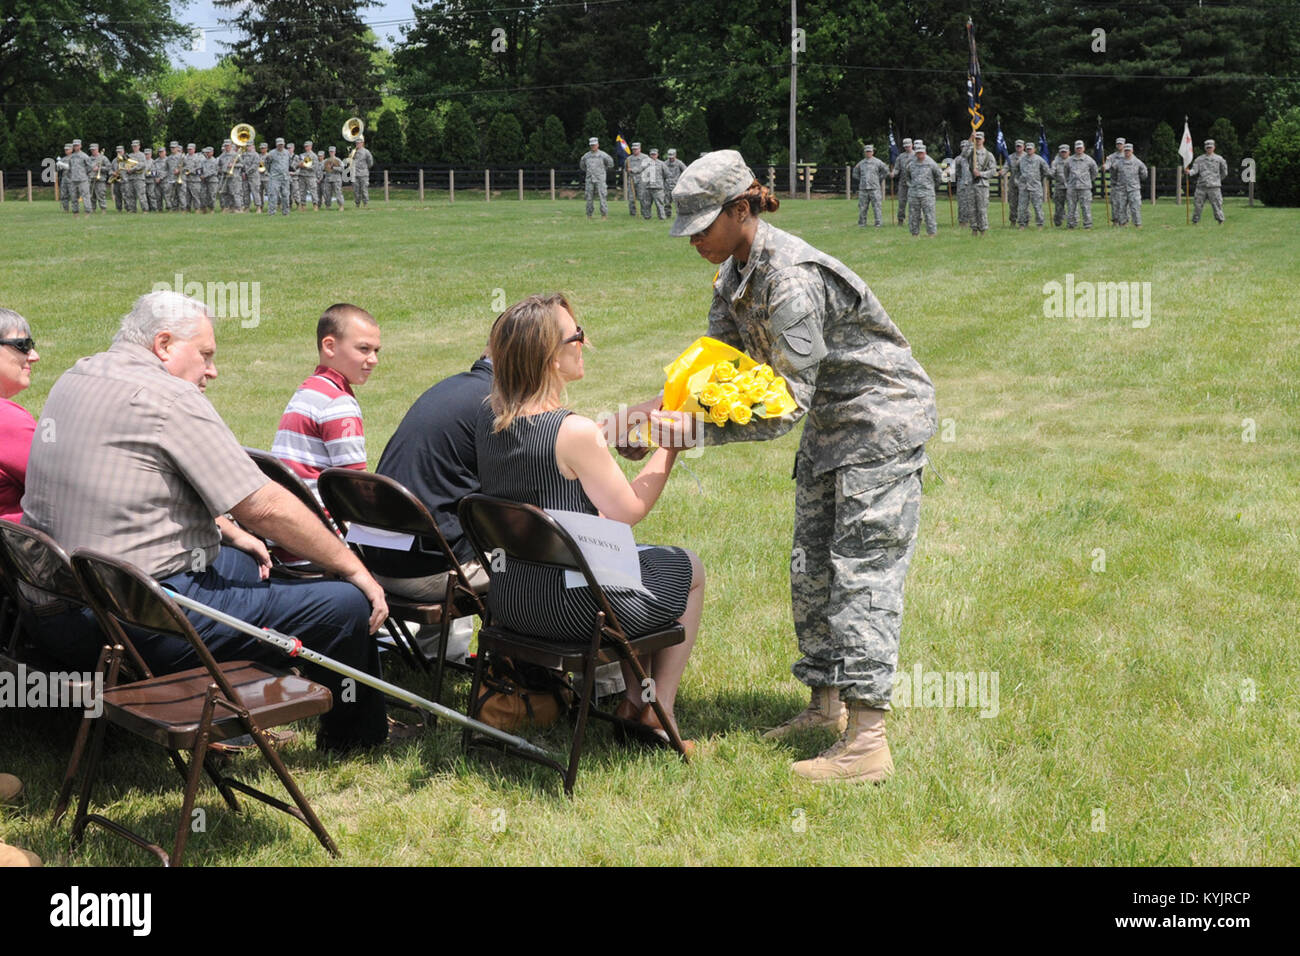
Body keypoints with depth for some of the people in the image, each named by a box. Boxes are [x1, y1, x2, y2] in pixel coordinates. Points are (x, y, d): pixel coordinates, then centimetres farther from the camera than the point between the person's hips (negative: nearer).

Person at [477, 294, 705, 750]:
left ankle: (632, 695, 36)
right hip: (569, 605, -8)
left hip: (506, 598, 8)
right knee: (689, 568, 19)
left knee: (634, 561, 34)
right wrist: (670, 447, 0)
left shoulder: (489, 417, -1)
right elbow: (628, 511, -12)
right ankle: (659, 707, 24)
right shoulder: (574, 433, -24)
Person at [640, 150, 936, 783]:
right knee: (811, 568, 11)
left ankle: (867, 742, -14)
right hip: (831, 423, 10)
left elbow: (787, 403, -29)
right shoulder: (734, 274, 2)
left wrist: (695, 431, -31)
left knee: (863, 572, -13)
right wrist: (668, 410, -11)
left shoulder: (791, 279, -28)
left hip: (881, 419, -10)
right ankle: (826, 705, 24)